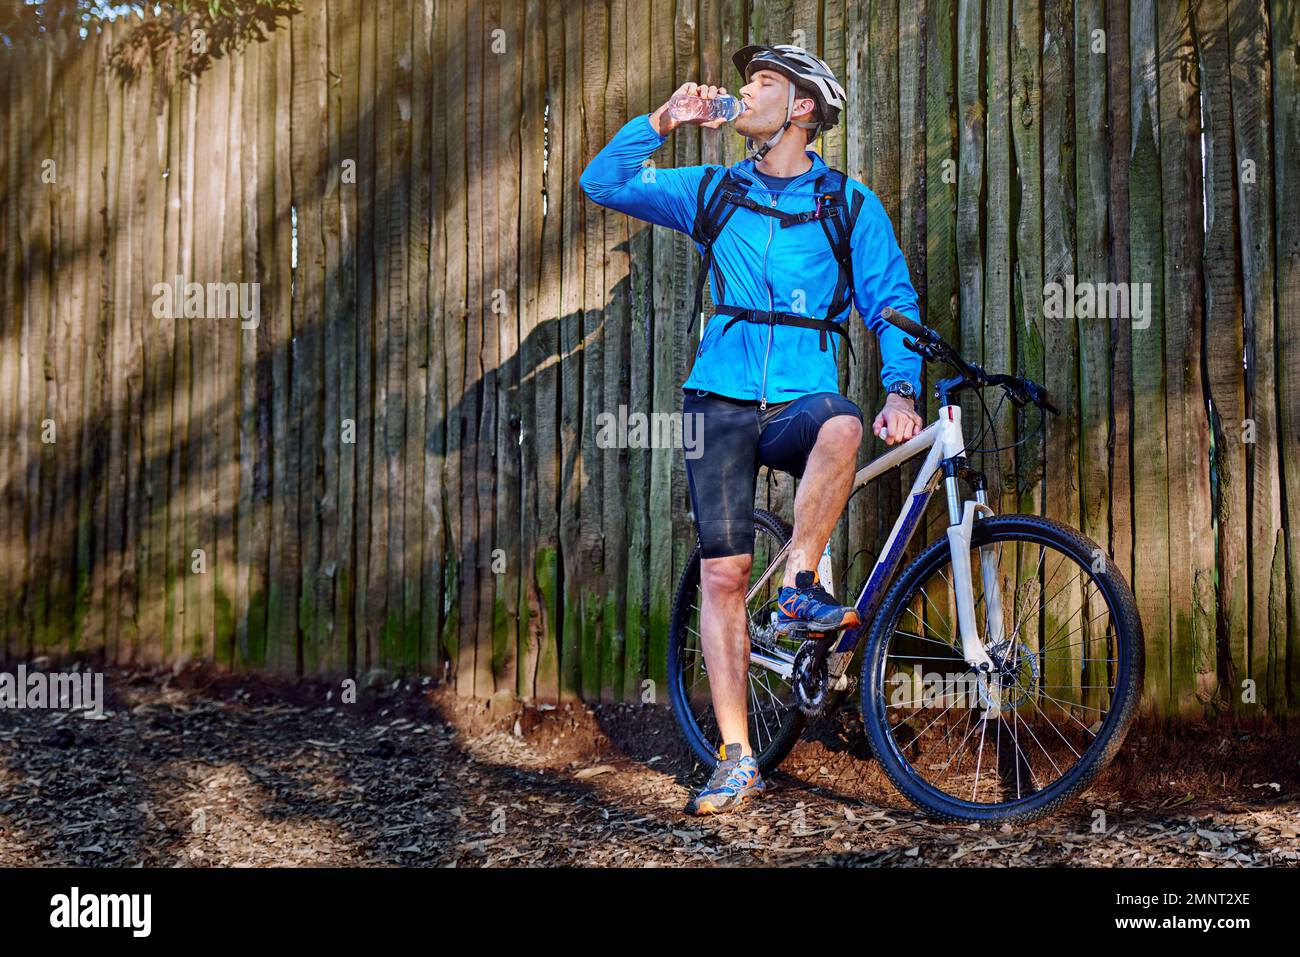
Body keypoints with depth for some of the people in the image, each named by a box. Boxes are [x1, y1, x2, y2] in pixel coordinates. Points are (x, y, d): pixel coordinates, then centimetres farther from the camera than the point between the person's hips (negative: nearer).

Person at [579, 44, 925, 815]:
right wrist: (663, 121, -1)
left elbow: (894, 303, 3)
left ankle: (800, 586, -18)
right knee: (723, 573, -5)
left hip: (802, 400, -2)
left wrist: (901, 389, -13)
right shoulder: (714, 192, 12)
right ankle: (738, 760, 2)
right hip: (722, 402, 2)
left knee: (842, 428, -38)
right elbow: (603, 183, 10)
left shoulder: (851, 204, 5)